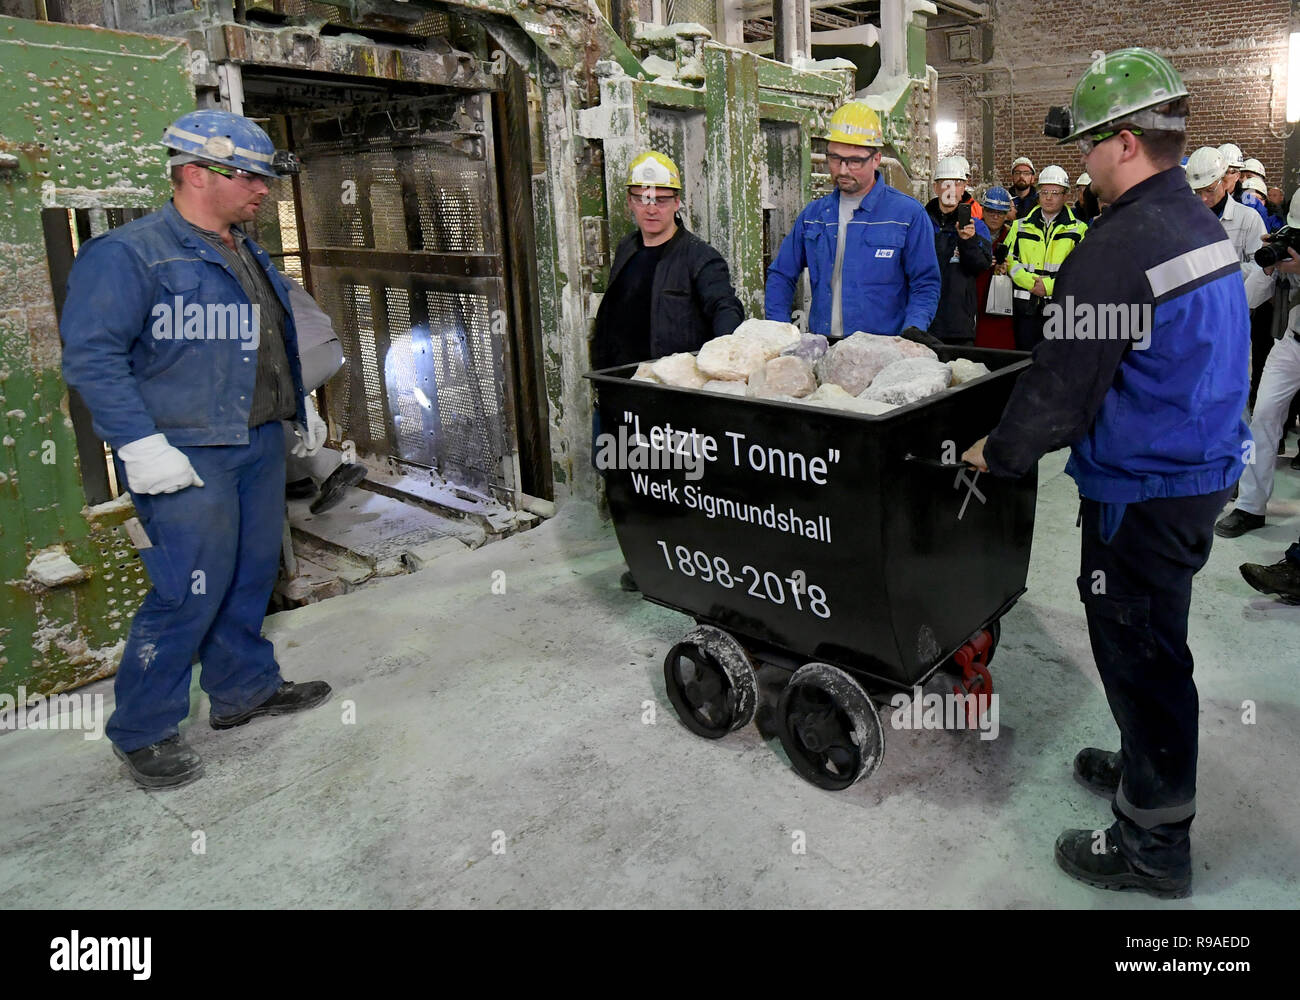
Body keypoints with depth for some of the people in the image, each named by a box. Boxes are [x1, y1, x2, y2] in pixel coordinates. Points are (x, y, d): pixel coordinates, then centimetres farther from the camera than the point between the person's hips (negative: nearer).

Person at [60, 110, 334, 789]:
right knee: (190, 593, -6)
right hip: (187, 458, -8)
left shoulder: (248, 255, 15)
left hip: (261, 445, 8)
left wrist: (301, 406, 27)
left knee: (251, 576, 15)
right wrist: (140, 444, -22)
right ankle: (143, 731, 12)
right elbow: (92, 355, -17)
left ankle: (244, 687, 33)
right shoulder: (129, 253, -11)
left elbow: (278, 342, 26)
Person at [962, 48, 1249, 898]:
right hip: (1204, 468, 10)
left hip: (1144, 489, -10)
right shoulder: (1200, 224, 10)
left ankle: (1155, 841, 18)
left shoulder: (1119, 248, -22)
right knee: (1154, 641, 23)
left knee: (1138, 651, 3)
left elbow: (1064, 382, -21)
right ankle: (1146, 767, 43)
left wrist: (998, 452, -5)